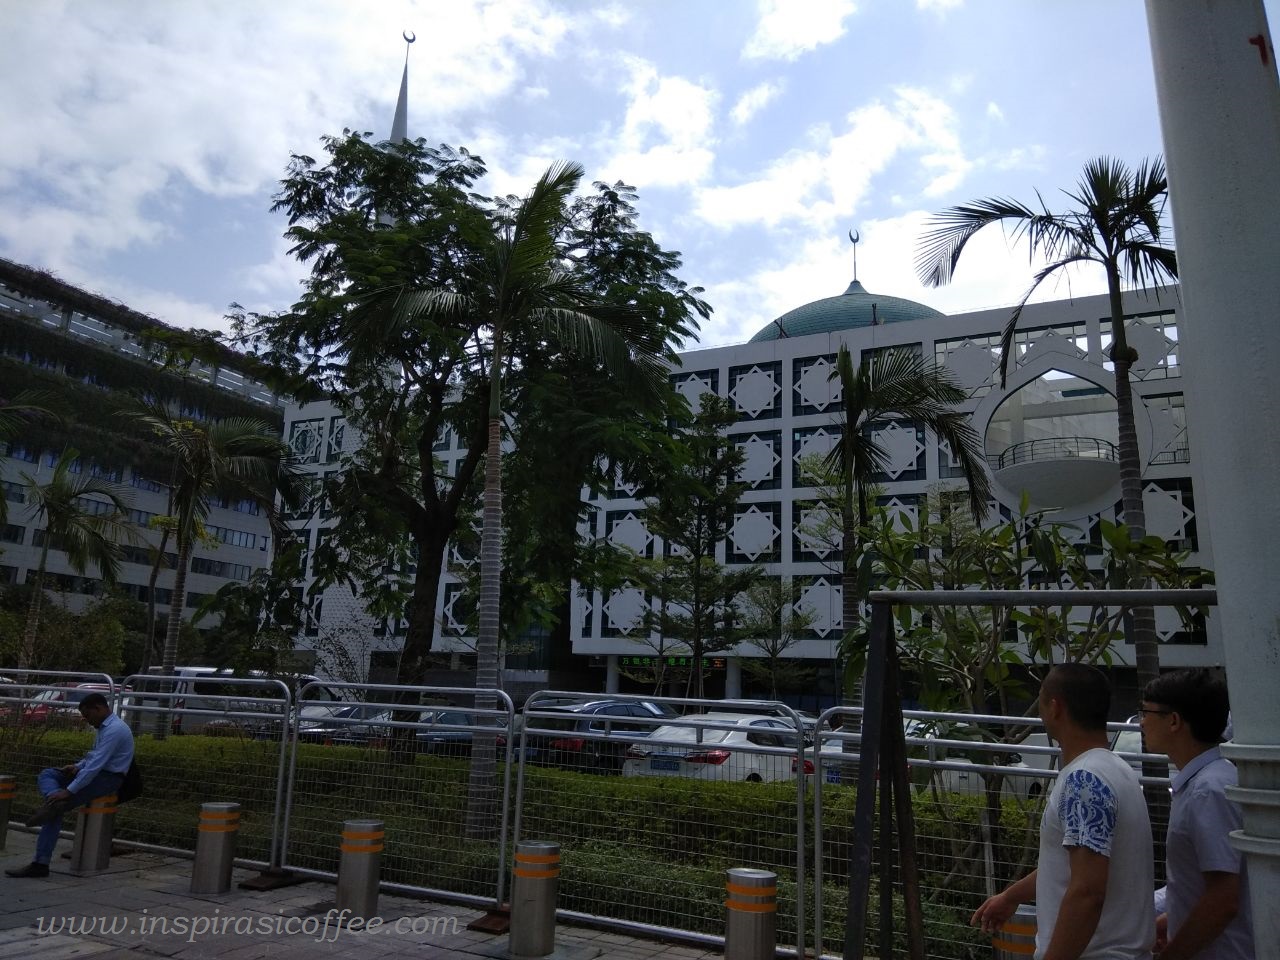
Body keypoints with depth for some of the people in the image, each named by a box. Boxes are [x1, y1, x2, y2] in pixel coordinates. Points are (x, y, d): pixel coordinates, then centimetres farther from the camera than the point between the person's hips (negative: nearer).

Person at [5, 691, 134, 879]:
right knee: (47, 774, -3)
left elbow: (96, 764, -25)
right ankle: (53, 804, -27)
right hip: (96, 772, 10)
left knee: (57, 808, -18)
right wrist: (77, 766, 4)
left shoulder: (114, 729, -19)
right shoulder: (104, 726, 14)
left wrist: (69, 791, -25)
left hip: (109, 778, -10)